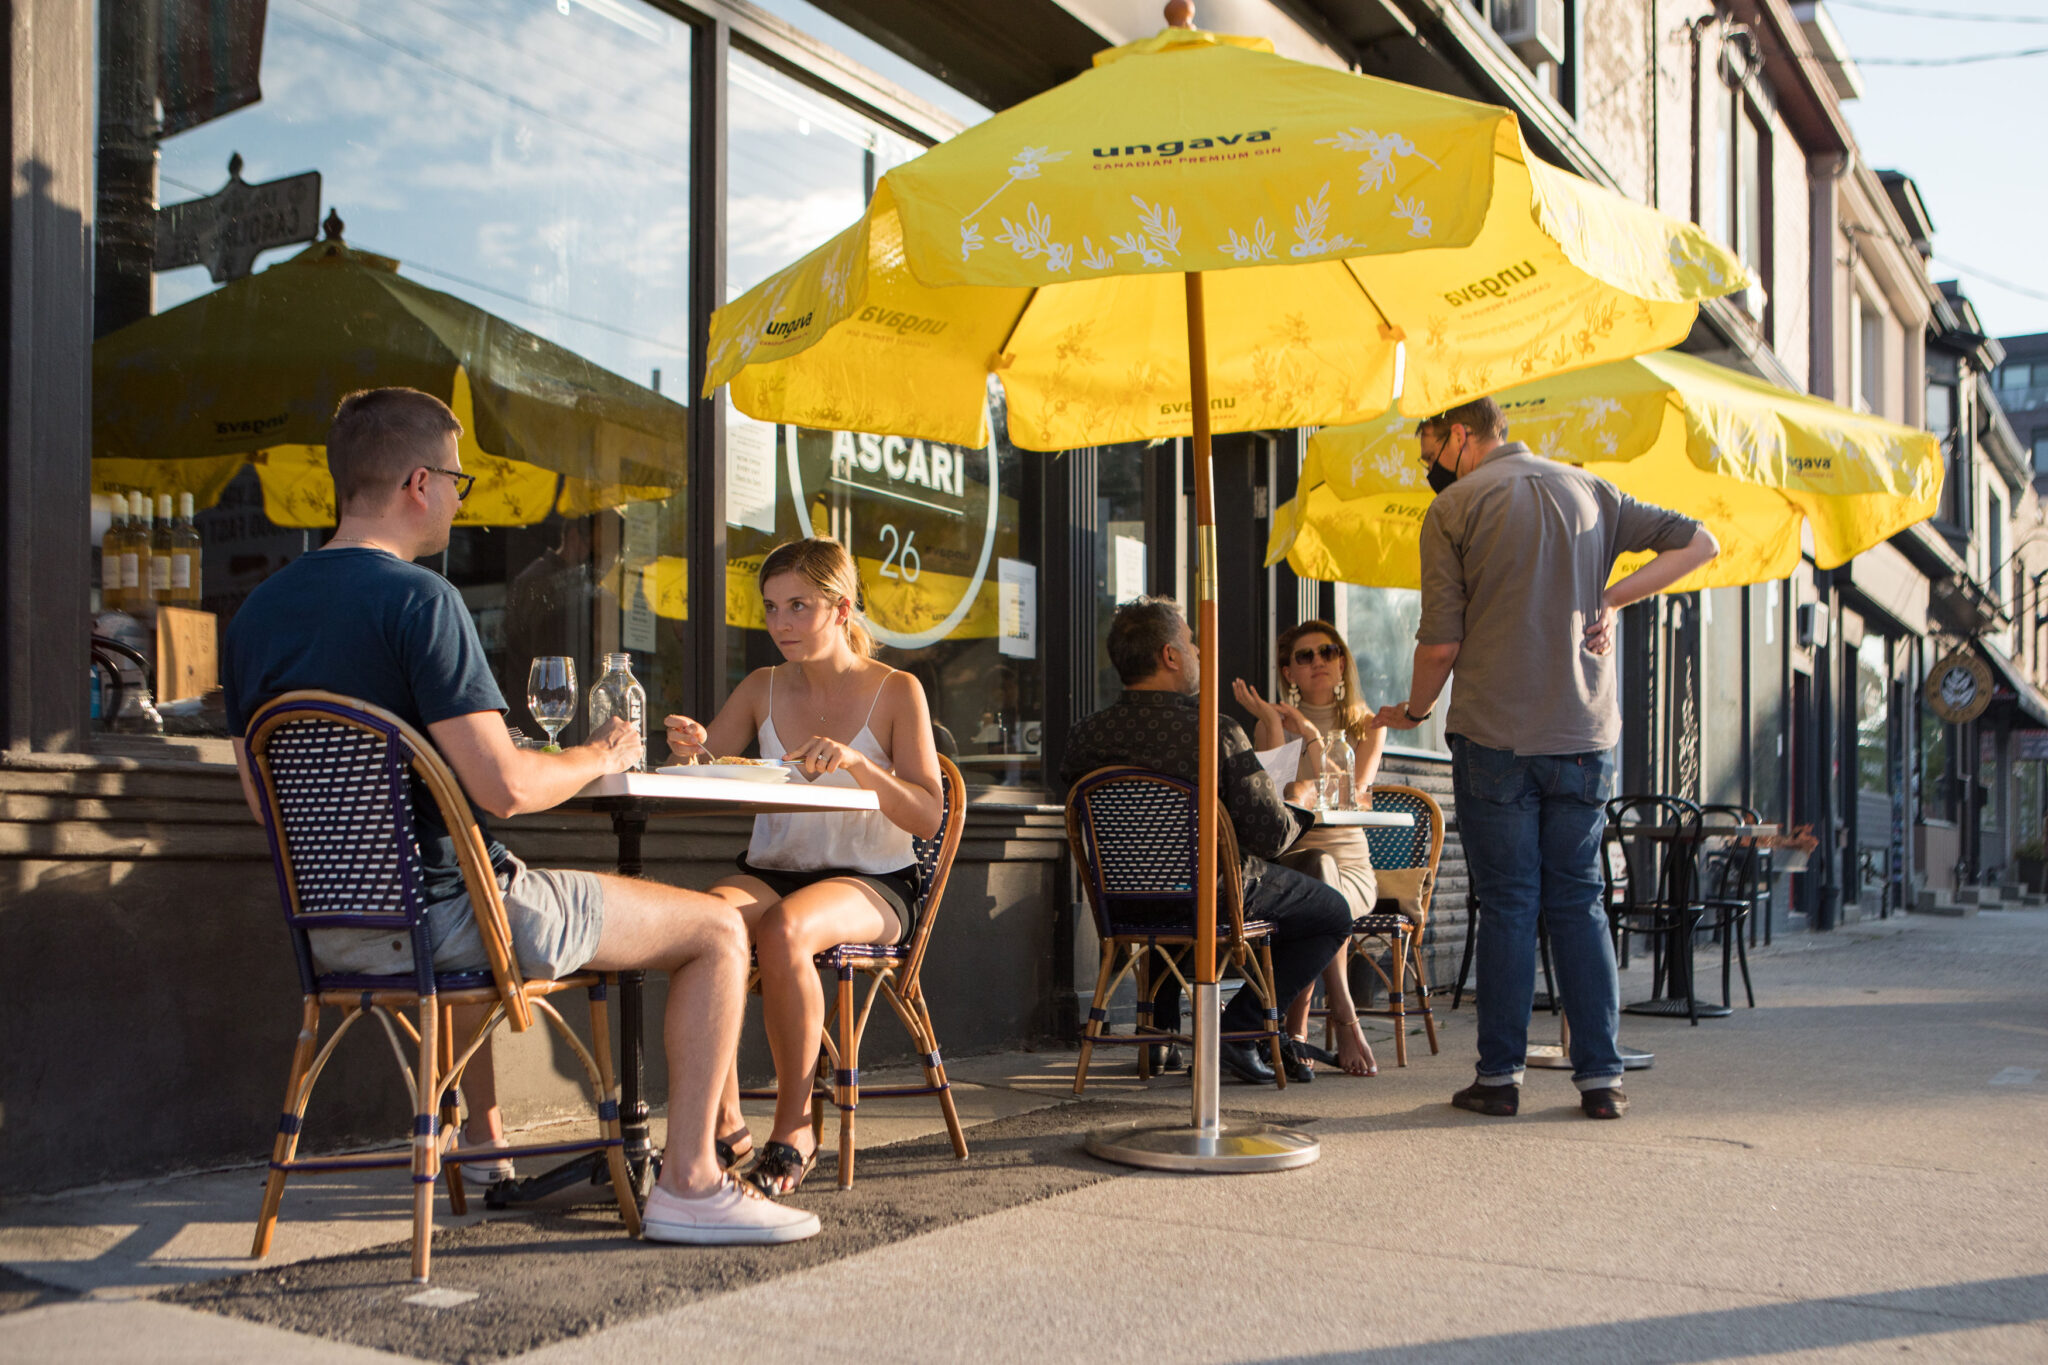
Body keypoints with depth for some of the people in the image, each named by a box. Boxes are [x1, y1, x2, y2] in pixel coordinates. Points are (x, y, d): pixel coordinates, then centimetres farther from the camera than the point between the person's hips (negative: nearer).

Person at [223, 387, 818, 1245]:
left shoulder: (257, 612, 7)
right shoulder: (419, 600, -18)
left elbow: (266, 800, 15)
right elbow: (503, 787, -24)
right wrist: (598, 758, -4)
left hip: (328, 931, 9)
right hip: (441, 915, -8)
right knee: (718, 929, 2)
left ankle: (488, 1143, 44)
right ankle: (688, 1184, 0)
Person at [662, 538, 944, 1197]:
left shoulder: (895, 692, 0)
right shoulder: (762, 690, 11)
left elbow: (927, 816, -8)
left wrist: (858, 763, -24)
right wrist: (690, 750, -13)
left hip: (871, 883, -3)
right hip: (771, 870, 4)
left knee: (783, 929, -37)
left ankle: (794, 1129, -21)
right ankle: (723, 1121, -22)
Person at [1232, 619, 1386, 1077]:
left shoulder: (1367, 726, 12)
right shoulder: (1272, 724, 10)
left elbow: (1349, 797, -6)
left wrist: (1311, 734, -11)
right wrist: (1271, 721, -10)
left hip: (1350, 867, 1)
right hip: (1288, 861, -1)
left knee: (1318, 871, -36)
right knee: (1314, 868, -37)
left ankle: (1297, 1026, -36)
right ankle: (1346, 1023, -38)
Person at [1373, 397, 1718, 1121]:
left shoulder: (1454, 508, -4)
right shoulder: (1589, 490, 11)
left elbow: (1441, 644, -7)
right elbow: (1699, 543, 14)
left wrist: (1412, 710, 11)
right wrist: (1609, 599, 5)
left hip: (1495, 737, -4)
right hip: (1585, 736, 4)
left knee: (1508, 906, 3)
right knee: (1578, 903, 10)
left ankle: (1500, 1075, 6)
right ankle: (1601, 1076, 8)